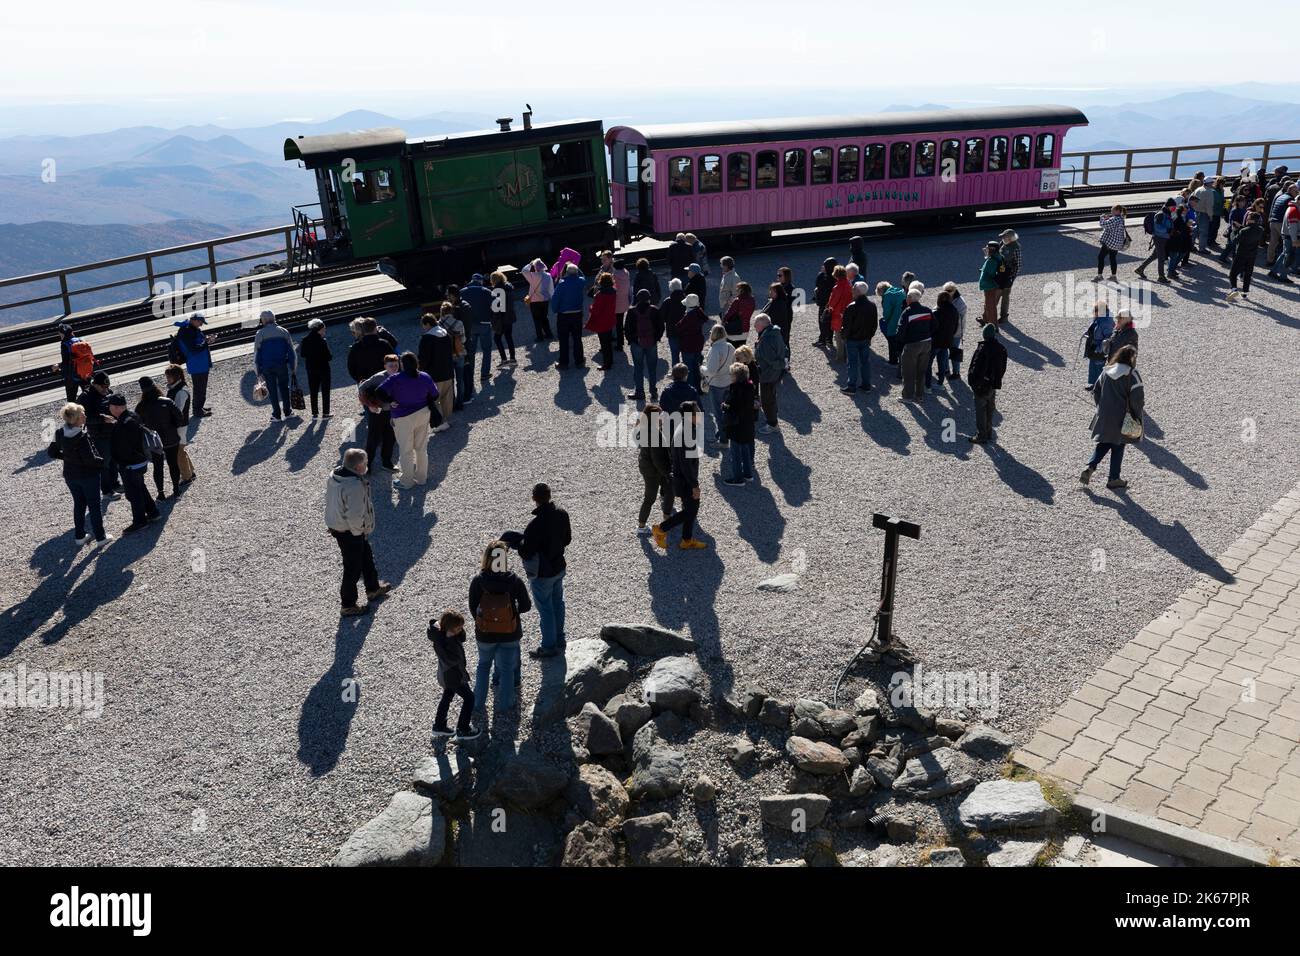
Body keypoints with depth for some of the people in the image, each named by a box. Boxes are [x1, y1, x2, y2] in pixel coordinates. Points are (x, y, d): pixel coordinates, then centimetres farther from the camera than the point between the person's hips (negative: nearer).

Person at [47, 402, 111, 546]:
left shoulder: (60, 434, -5)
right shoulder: (82, 437, -26)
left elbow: (52, 452, 4)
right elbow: (90, 459, -26)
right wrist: (103, 461, -8)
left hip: (70, 475, 6)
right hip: (88, 475, -6)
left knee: (78, 504, 20)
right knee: (94, 505, 7)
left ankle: (79, 535, 29)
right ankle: (100, 537, 15)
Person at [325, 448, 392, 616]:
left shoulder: (334, 475, -4)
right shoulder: (355, 486, -33)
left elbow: (329, 499, 10)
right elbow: (355, 516, -32)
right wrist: (358, 532, -14)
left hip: (336, 525, 10)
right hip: (349, 532, -10)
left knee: (366, 557, 27)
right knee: (353, 568, 9)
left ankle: (373, 588, 47)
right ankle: (348, 606, 25)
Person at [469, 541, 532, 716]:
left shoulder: (478, 581, -19)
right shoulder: (514, 581, -20)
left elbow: (473, 608, -8)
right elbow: (526, 606, -10)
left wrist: (481, 622, 10)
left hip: (484, 634, 1)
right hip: (509, 634, -1)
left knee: (484, 665, 25)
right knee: (507, 668, 20)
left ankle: (478, 703, 33)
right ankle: (505, 704, 30)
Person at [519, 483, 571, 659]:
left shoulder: (536, 524, -32)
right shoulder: (562, 514, -10)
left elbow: (526, 553, -24)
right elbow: (567, 539, 4)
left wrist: (520, 543, -5)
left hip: (542, 574, -7)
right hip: (559, 568, 7)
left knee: (545, 610, 9)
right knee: (557, 604, 23)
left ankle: (549, 647, 23)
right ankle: (559, 641, 38)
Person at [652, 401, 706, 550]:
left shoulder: (683, 427, 3)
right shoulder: (685, 434, -28)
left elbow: (671, 453, 14)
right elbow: (686, 464, -27)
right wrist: (695, 485, -21)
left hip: (685, 477, 10)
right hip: (685, 480, -10)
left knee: (693, 508, 18)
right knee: (690, 510, 2)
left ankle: (688, 540, 29)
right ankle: (661, 529, 13)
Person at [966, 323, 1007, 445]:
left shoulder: (982, 349, -23)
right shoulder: (1002, 349, 1)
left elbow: (976, 368, -21)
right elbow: (1003, 368, 9)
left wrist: (972, 380, -8)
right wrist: (997, 380, 18)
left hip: (982, 384, -7)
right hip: (994, 384, 7)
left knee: (980, 411, 2)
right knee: (990, 410, 18)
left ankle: (981, 436, 7)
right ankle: (989, 434, 28)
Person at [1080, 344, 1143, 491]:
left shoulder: (1107, 371, 3)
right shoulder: (1131, 374, -14)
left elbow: (1095, 391, 8)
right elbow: (1137, 397, -18)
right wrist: (1136, 414, -3)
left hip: (1104, 415, 4)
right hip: (1122, 418, -4)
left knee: (1104, 444, 17)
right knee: (1118, 446, 9)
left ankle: (1090, 468, -4)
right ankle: (1114, 479, 15)